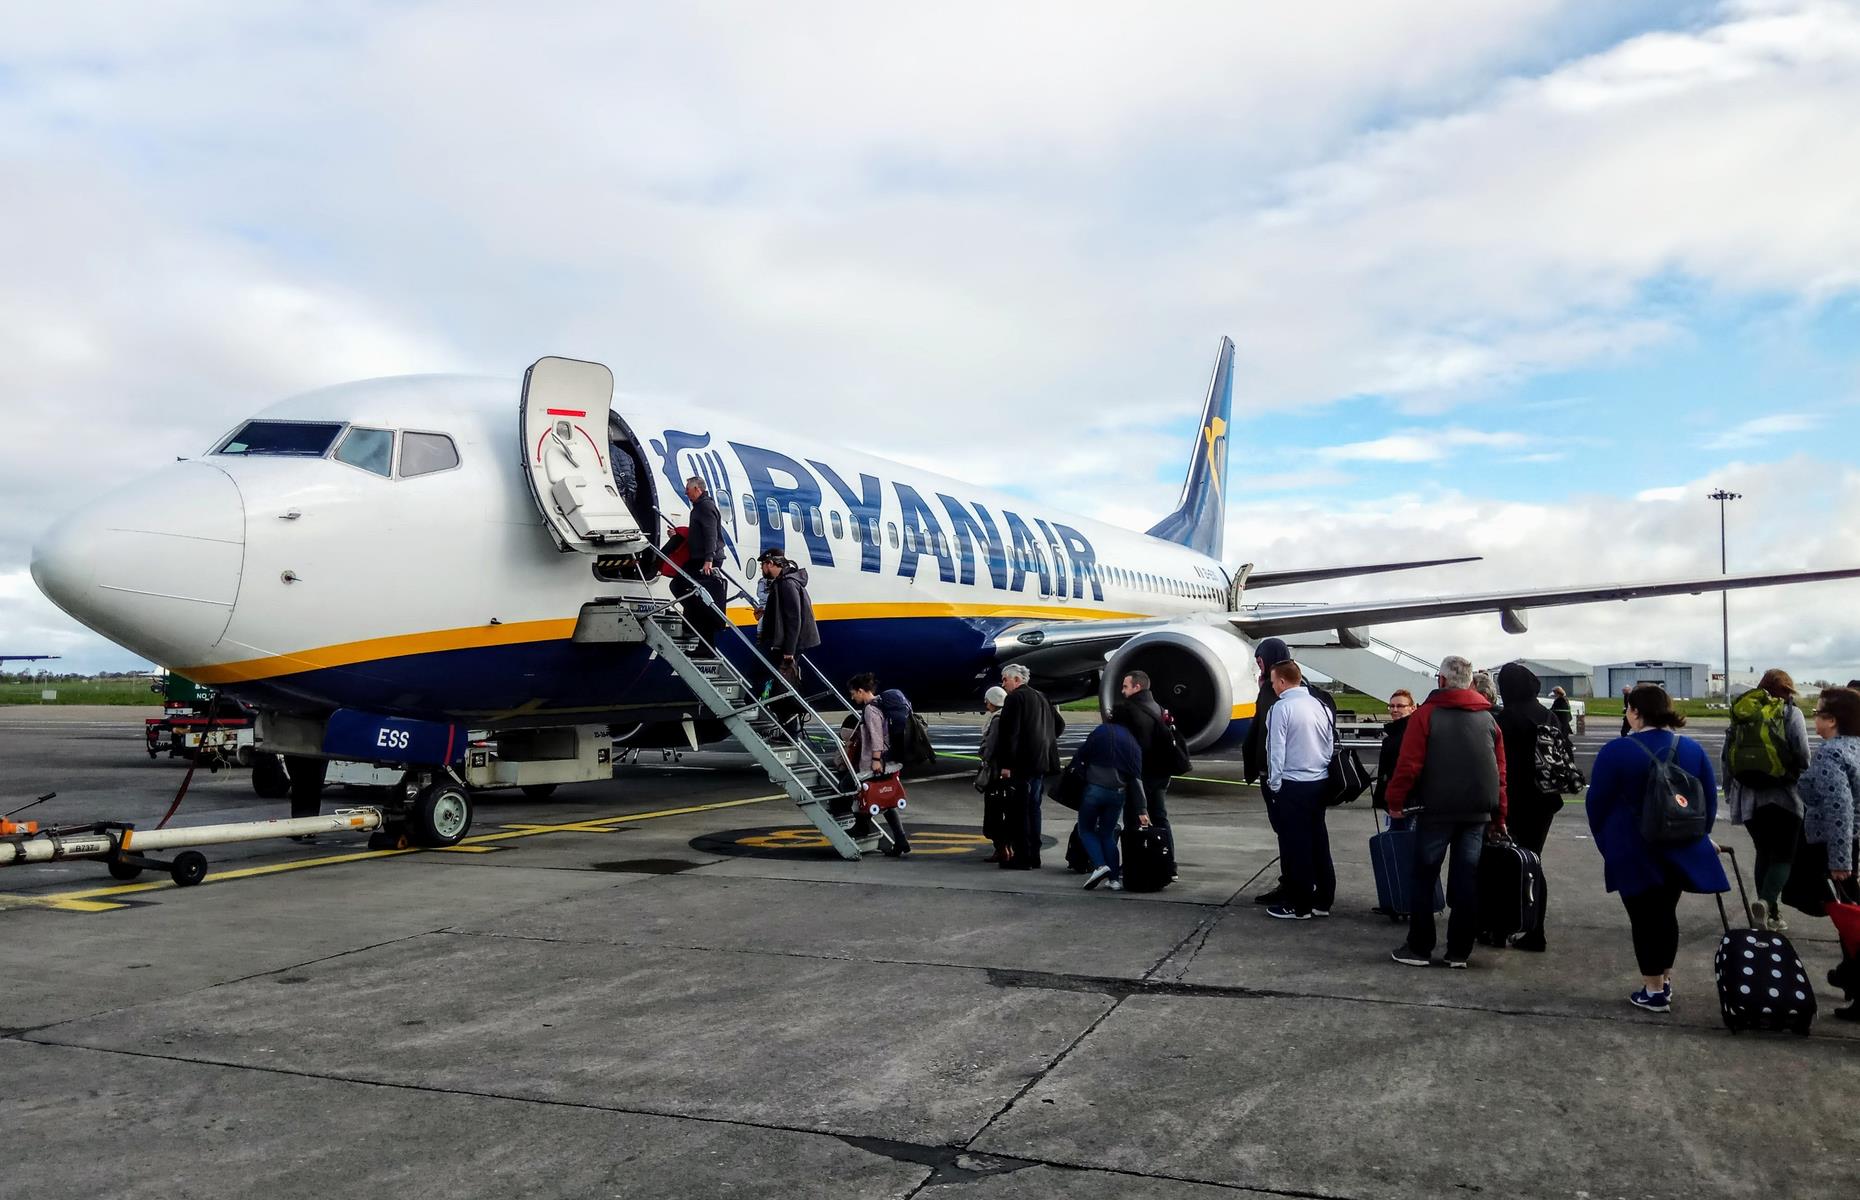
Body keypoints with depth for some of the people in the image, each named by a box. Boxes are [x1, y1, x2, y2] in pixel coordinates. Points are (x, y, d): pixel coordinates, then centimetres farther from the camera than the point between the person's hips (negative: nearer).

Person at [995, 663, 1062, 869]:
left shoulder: (1015, 698, -10)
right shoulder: (1041, 697, 16)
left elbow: (1010, 733, -17)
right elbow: (1060, 725, 23)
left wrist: (1005, 764, -17)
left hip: (1022, 764, -9)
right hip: (1042, 762, 9)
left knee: (1019, 810, -4)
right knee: (1033, 808, 14)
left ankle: (1022, 858, -5)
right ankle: (1034, 857, 18)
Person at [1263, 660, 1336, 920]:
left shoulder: (1282, 708, -13)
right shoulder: (1321, 706, 7)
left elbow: (1276, 750, -12)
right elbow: (1331, 745, 10)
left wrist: (1274, 783, -3)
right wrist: (1323, 769, 17)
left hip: (1294, 785, -6)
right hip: (1320, 782, 7)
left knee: (1295, 844, 1)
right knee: (1319, 840, 14)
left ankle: (1299, 905, 7)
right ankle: (1322, 900, 20)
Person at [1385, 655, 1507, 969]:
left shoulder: (1426, 714, -5)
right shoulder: (1488, 718, 9)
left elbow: (1409, 764, -11)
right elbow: (1500, 772, 10)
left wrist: (1395, 802, -1)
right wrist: (1499, 817, 17)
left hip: (1436, 810, -4)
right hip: (1477, 813, 4)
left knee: (1424, 879, 4)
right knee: (1466, 883, 8)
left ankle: (1419, 948, 6)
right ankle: (1459, 951, 11)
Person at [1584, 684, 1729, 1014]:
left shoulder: (1617, 751, -12)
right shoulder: (1693, 750, 2)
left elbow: (1597, 802, -7)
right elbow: (1710, 801, 10)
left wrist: (1605, 842, 7)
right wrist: (1694, 836, 22)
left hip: (1634, 854, -5)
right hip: (1681, 851, 5)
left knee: (1644, 917, 2)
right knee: (1666, 913, 18)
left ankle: (1653, 992, 7)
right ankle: (1665, 981, 28)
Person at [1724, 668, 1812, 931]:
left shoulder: (1741, 713, 8)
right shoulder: (1791, 713, -4)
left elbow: (1727, 755, 9)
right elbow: (1803, 756, -11)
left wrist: (1729, 792, 18)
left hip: (1749, 795, 4)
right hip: (1782, 795, -4)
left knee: (1764, 853, 17)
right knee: (1783, 856, 2)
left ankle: (1771, 915, 18)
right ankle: (1765, 902, -23)